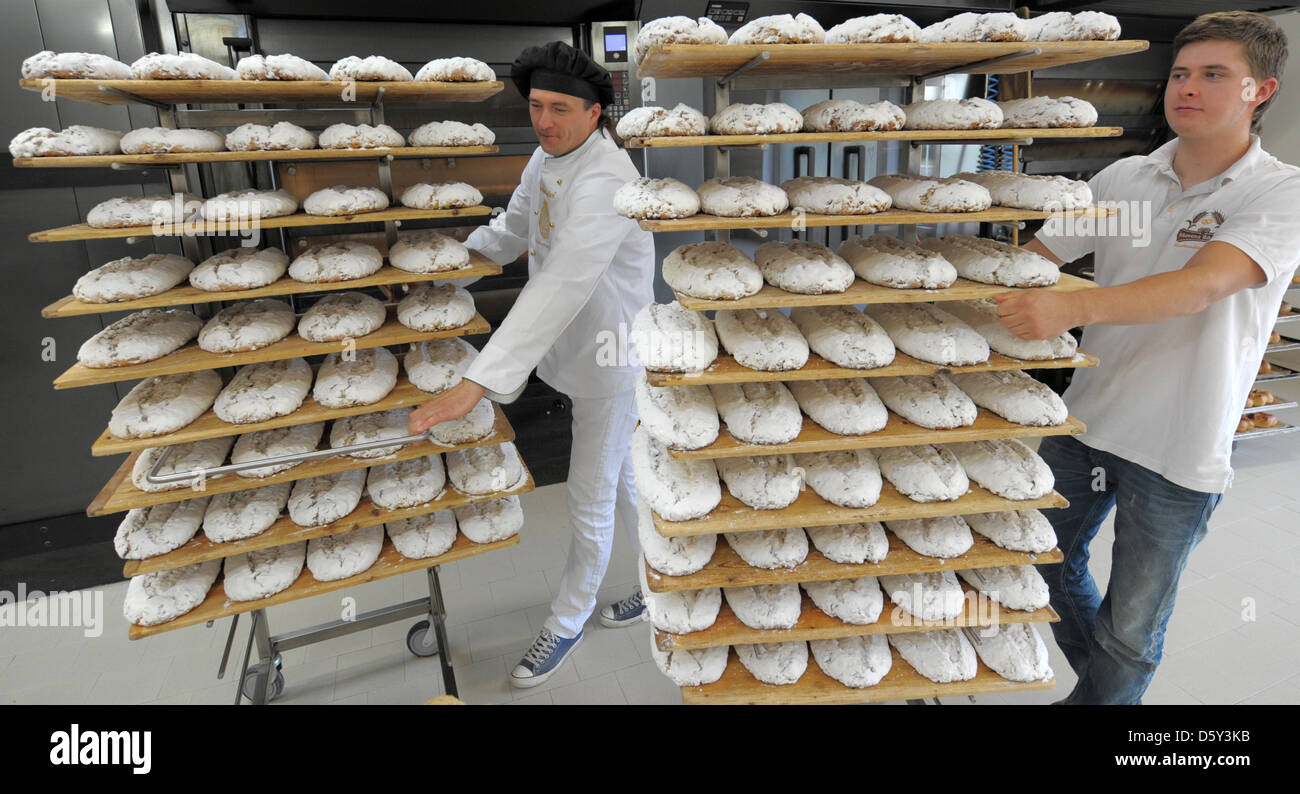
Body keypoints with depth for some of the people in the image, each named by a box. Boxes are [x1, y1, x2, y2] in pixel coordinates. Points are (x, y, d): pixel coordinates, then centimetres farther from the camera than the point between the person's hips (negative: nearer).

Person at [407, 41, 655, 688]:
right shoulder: (546, 158, 3)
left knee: (590, 500, 6)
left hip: (612, 359, -9)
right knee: (622, 478, 22)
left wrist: (476, 383, -47)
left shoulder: (606, 181, -29)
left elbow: (562, 286, -41)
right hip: (577, 349, 9)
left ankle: (566, 623, 30)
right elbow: (511, 231, 17)